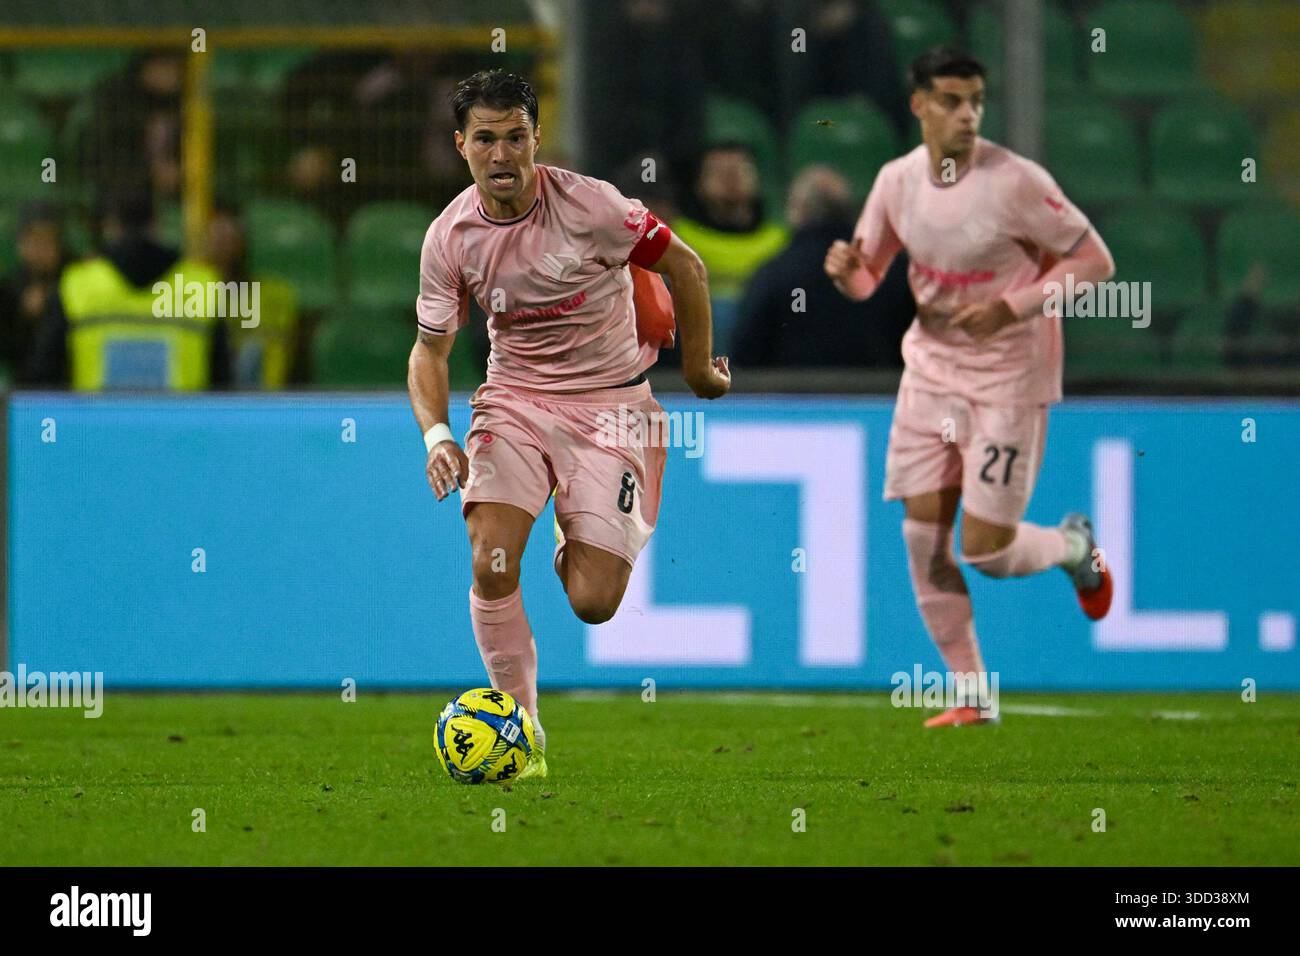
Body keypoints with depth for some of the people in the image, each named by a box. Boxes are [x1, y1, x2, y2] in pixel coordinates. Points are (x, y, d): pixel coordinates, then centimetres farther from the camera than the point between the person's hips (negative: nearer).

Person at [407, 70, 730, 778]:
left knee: (593, 605, -11)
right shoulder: (449, 236, -8)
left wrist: (698, 369, 6)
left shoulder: (589, 205, -17)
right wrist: (435, 433, -14)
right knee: (491, 565, -22)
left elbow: (684, 265, -2)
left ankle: (575, 550, 30)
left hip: (611, 404, -2)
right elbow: (431, 347, 3)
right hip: (514, 399, 2)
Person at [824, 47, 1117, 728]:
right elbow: (867, 277, 10)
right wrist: (845, 268, -15)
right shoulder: (897, 180, -2)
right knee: (923, 535, -2)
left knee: (986, 550, -8)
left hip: (1009, 374, -5)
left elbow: (1095, 261, -12)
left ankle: (1074, 545, 27)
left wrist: (1010, 307, -23)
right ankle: (971, 694, 11)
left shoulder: (1014, 182, -18)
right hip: (931, 365, 5)